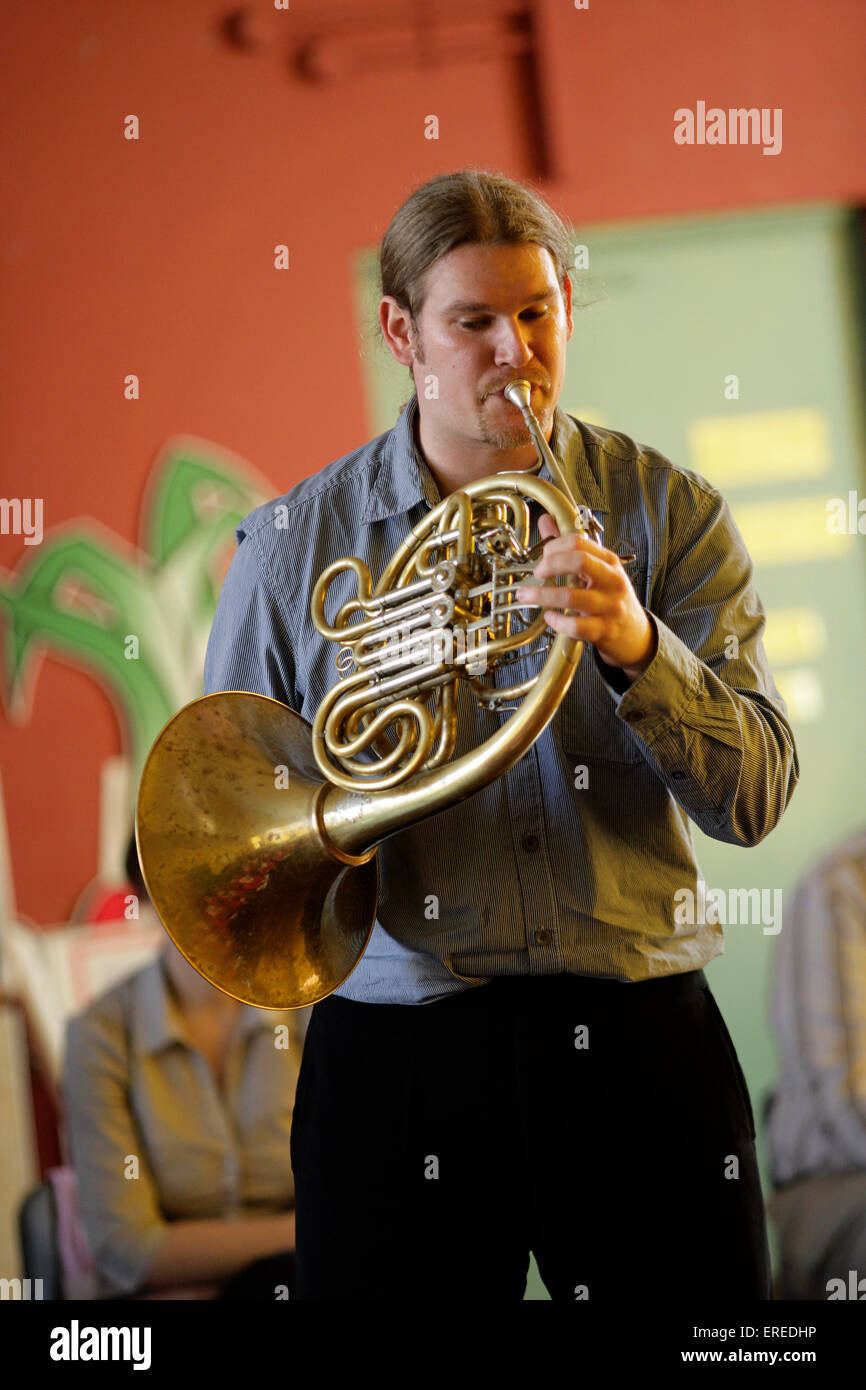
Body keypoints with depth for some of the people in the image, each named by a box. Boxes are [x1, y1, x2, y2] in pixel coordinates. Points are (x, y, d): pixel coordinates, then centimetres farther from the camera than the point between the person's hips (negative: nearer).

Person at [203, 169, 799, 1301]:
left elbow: (753, 798, -5)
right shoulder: (295, 544, 4)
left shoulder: (669, 516, 3)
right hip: (398, 1064, 0)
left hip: (637, 1047, 1)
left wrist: (636, 647, -22)